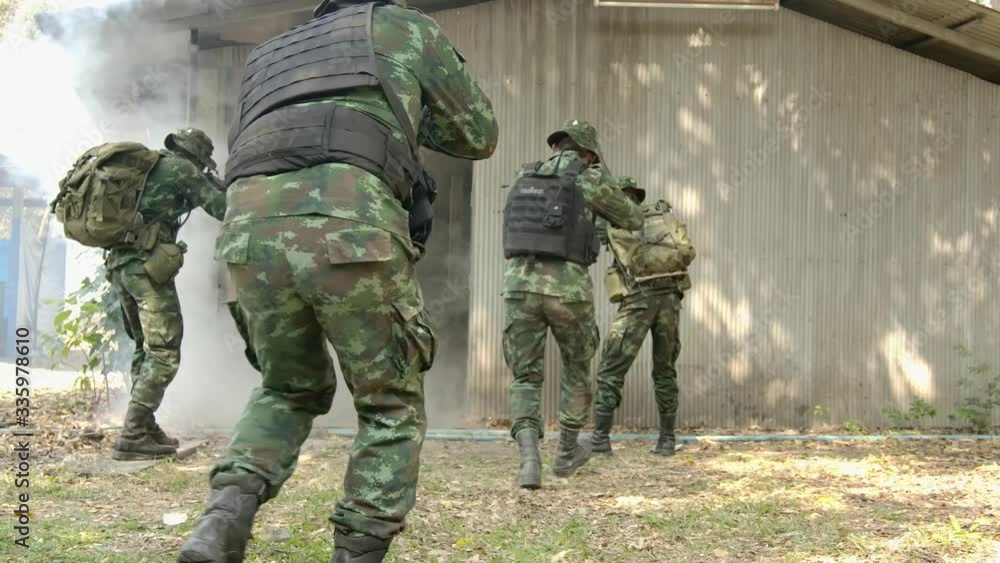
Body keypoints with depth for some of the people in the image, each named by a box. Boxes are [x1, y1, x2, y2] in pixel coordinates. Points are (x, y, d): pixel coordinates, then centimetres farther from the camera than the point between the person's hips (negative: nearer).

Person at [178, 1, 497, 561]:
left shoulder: (270, 55, 37)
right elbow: (479, 135, 32)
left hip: (252, 230, 4)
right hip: (349, 229, -4)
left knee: (291, 390, 27)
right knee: (392, 408, 15)